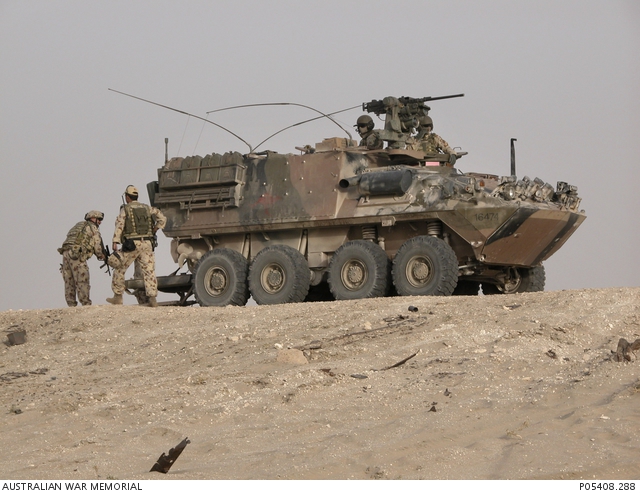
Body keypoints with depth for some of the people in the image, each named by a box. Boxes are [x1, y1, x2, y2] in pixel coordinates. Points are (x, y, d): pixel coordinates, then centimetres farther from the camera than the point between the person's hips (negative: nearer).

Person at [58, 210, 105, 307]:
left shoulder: (78, 225, 29)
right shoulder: (93, 228, 6)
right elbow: (97, 245, 2)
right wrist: (100, 255, 22)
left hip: (66, 253, 7)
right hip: (77, 255, -7)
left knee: (69, 282, 8)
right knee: (82, 281, -6)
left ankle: (71, 305, 6)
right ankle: (86, 304, -9)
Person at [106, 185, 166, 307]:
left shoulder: (125, 209, 0)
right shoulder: (147, 208, 13)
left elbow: (119, 226, -10)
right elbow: (162, 219, 9)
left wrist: (115, 244, -14)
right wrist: (154, 231, 15)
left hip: (131, 244, -4)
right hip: (147, 244, 4)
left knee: (119, 269, 11)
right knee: (149, 271, 0)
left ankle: (117, 297, 14)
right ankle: (152, 298, -11)